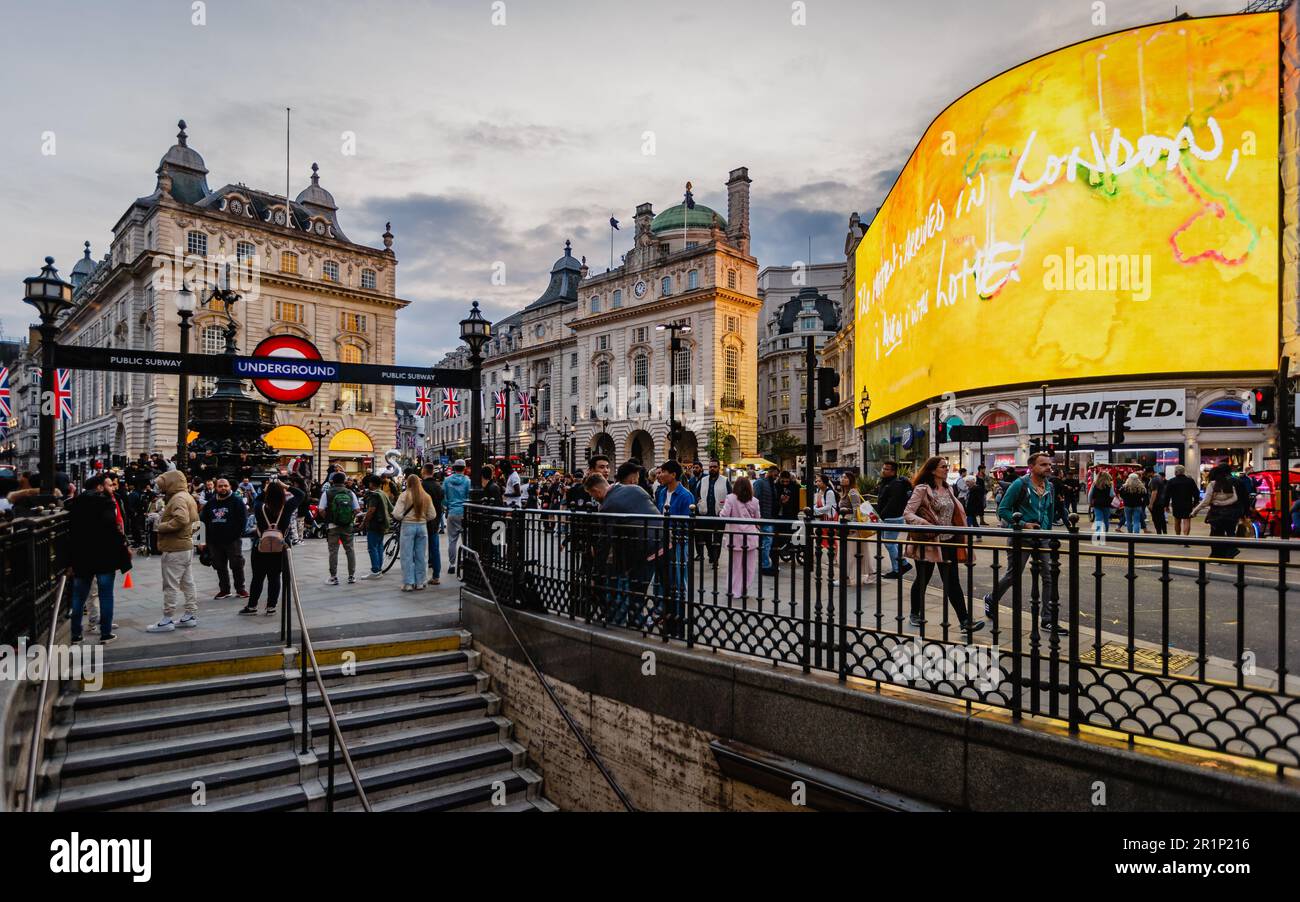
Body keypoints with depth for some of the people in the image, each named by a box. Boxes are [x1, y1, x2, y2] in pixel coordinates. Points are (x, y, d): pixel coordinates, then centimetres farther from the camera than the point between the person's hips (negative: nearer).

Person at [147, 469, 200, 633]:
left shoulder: (178, 498, -15)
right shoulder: (187, 497, 16)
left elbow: (181, 519, -30)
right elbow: (194, 519, 18)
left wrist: (161, 526, -18)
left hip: (175, 548, -10)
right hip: (187, 545, 10)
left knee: (170, 584, -4)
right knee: (187, 582, 13)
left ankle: (167, 620, 1)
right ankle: (191, 615, 19)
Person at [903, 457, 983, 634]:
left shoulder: (948, 489, 10)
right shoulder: (922, 489, -10)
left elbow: (956, 513, 19)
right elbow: (907, 514, -15)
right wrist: (924, 524, -29)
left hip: (948, 541, 5)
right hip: (928, 542, -5)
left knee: (953, 582, 2)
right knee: (922, 579, 9)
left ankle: (965, 621, 0)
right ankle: (915, 614, 28)